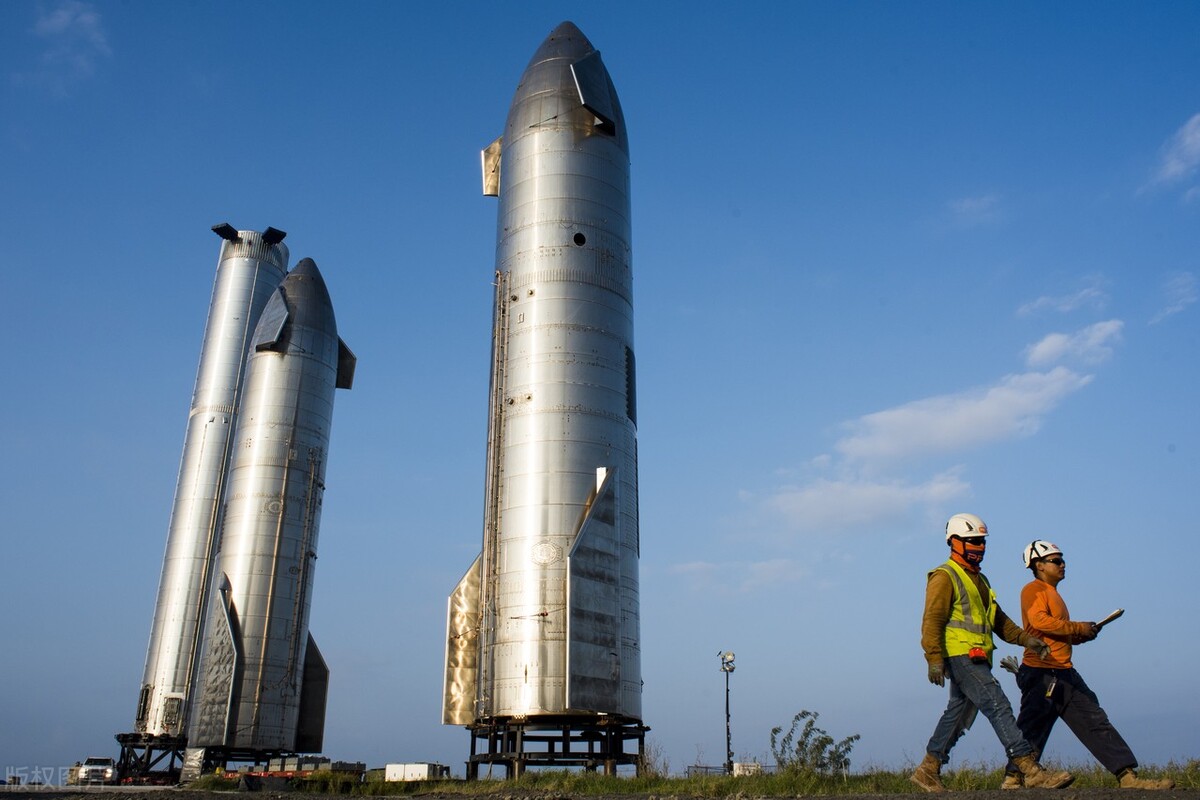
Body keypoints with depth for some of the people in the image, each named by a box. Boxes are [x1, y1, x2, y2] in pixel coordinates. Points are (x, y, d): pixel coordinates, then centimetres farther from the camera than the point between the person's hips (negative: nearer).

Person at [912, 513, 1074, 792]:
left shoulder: (978, 579, 24)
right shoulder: (945, 577, -7)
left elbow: (998, 619, 27)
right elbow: (932, 620, -14)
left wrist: (1025, 638, 15)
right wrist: (935, 659, -21)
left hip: (976, 659, 10)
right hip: (960, 656, -10)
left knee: (958, 713, 12)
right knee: (998, 705, -13)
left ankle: (928, 769, 19)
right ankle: (1031, 770, -13)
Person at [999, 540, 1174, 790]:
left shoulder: (1052, 593, 24)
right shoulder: (1033, 590, -6)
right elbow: (1039, 620, -23)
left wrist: (1079, 636, 9)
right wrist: (1077, 628, -15)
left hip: (1064, 673, 10)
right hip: (1042, 674, -10)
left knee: (1096, 722, 6)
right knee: (1032, 731, -7)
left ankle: (1128, 777, 7)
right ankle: (1012, 779, 0)